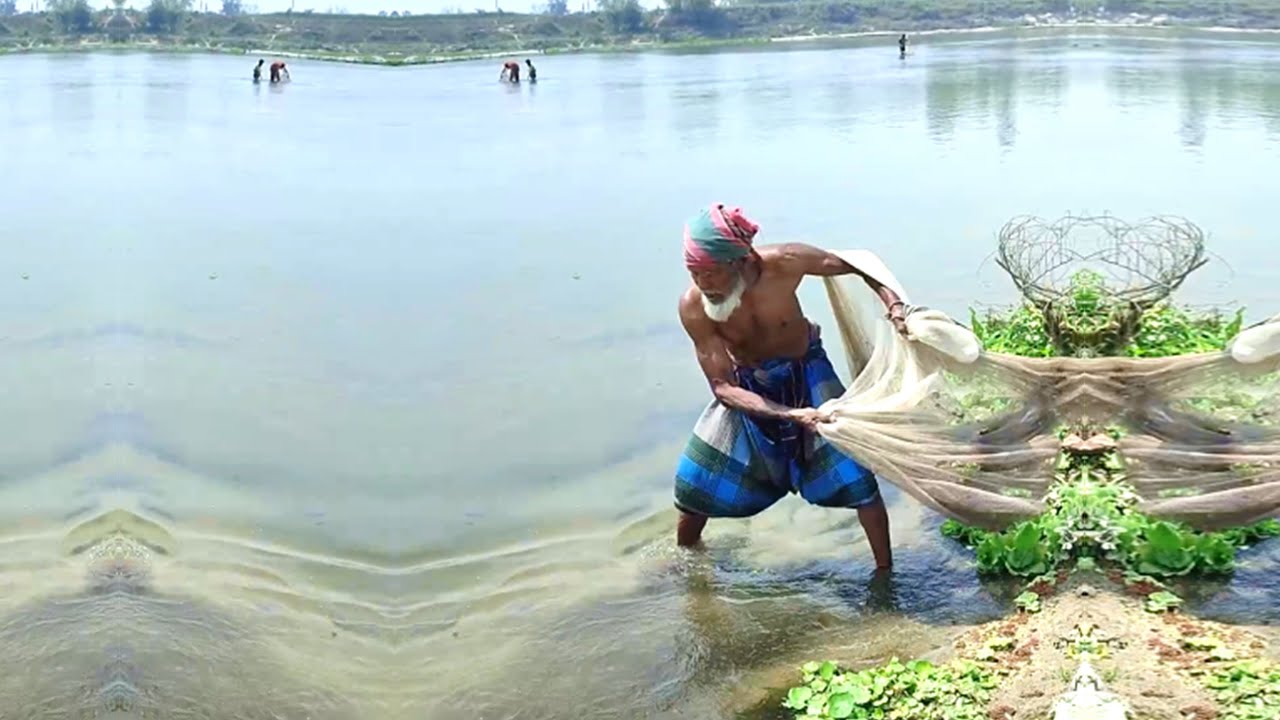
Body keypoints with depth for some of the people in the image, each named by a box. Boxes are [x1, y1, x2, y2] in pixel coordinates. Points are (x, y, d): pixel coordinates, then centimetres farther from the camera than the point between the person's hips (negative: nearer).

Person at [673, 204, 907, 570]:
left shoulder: (782, 264, -31)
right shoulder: (693, 307, -30)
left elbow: (858, 264, -13)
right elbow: (723, 388, -27)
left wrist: (894, 305, -30)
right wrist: (791, 415, -40)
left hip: (805, 373, 0)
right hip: (746, 386, 1)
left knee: (854, 470, -9)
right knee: (695, 489, 2)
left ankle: (885, 570, 10)